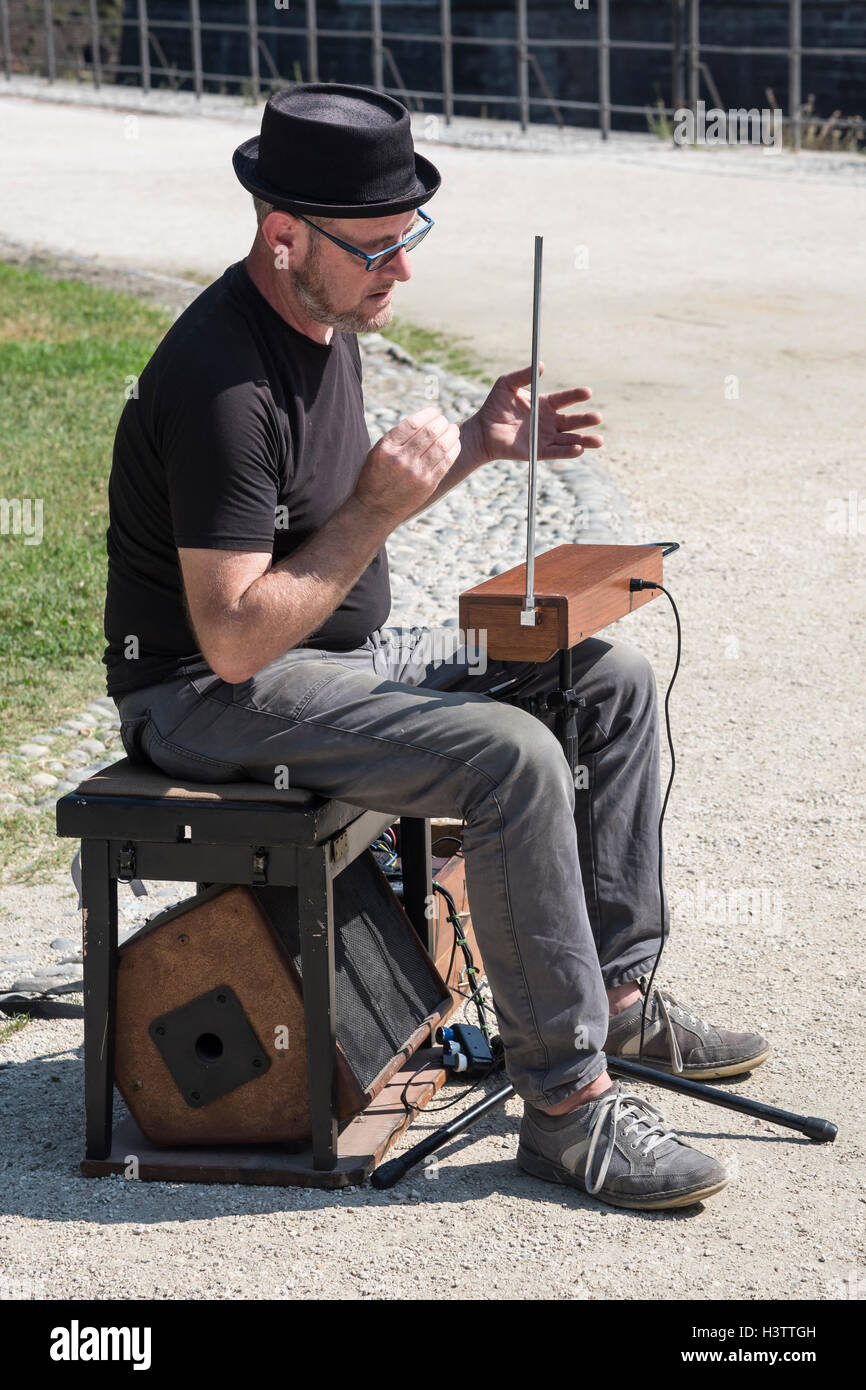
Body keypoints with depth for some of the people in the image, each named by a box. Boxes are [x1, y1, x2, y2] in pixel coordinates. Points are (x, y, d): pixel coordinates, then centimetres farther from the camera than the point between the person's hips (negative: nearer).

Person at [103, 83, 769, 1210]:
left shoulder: (329, 321, 5)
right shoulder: (223, 384, -26)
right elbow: (235, 640, -28)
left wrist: (476, 446, 4)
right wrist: (379, 508, -27)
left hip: (341, 650, 10)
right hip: (212, 696, -10)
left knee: (612, 681, 6)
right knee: (514, 756, -29)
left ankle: (616, 992, 12)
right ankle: (567, 1103, -20)